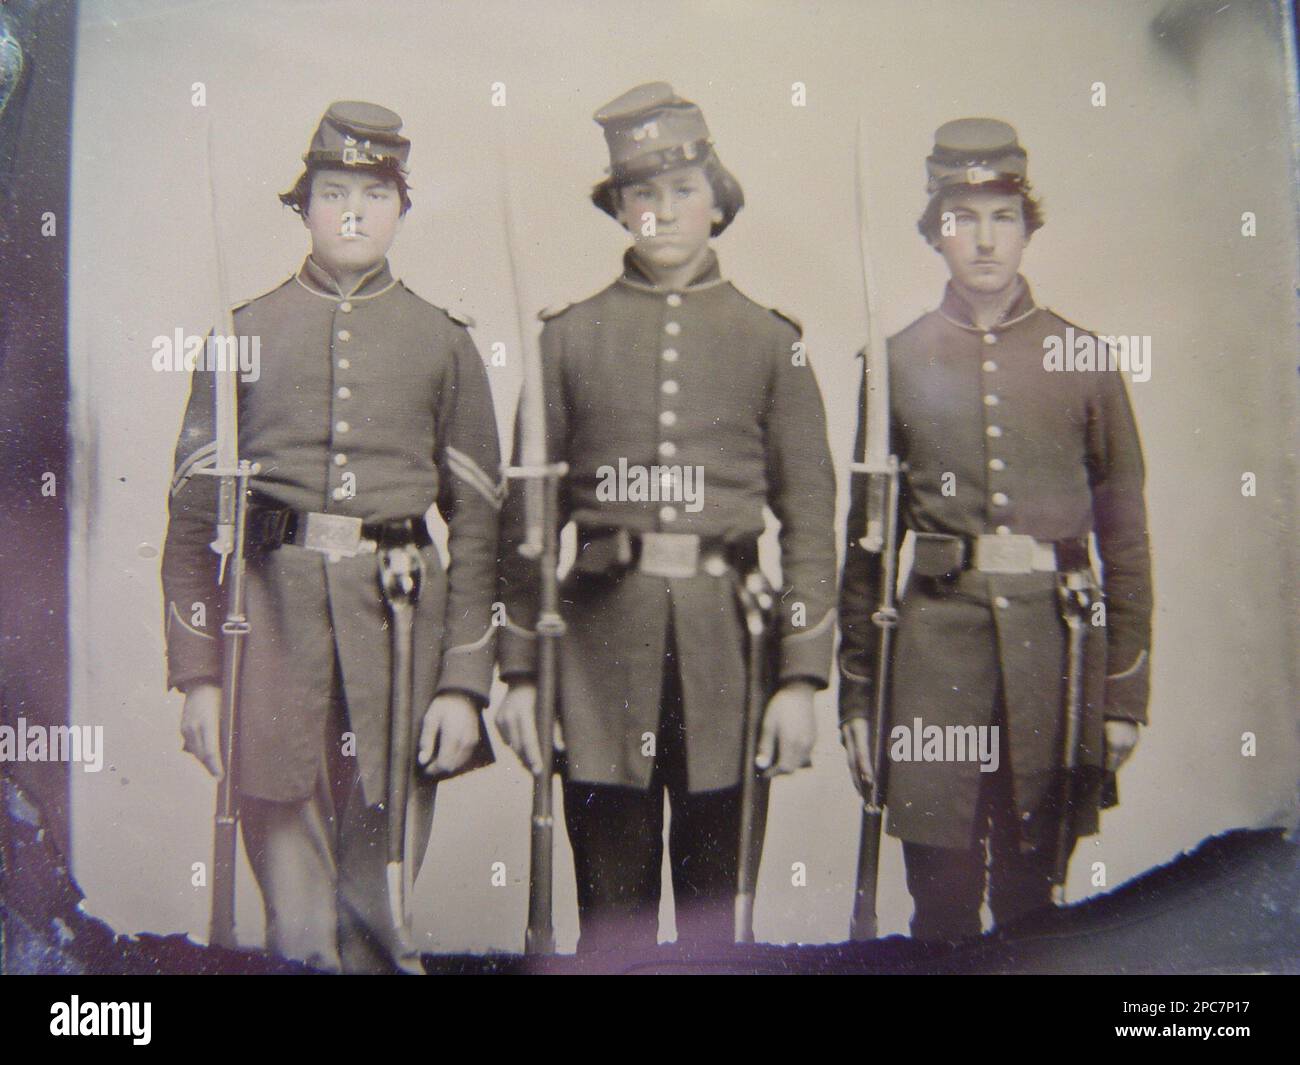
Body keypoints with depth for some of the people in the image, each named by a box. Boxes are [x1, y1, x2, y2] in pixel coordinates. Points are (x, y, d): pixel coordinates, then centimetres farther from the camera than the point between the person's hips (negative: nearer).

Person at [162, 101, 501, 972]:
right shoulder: (246, 334, 8)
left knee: (381, 909, 9)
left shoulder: (443, 342, 8)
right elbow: (194, 513, 7)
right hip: (274, 613, 0)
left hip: (400, 619, 0)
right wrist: (198, 673, 1)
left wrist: (464, 681, -2)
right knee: (295, 918, 6)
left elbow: (479, 522, 4)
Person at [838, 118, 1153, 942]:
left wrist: (1126, 691, 3)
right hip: (935, 637, 0)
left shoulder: (1084, 359, 6)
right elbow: (865, 538, 5)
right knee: (941, 898, 5)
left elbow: (1125, 535, 7)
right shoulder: (900, 362, 4)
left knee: (1031, 892, 12)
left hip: (1054, 644, 1)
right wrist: (856, 693, 3)